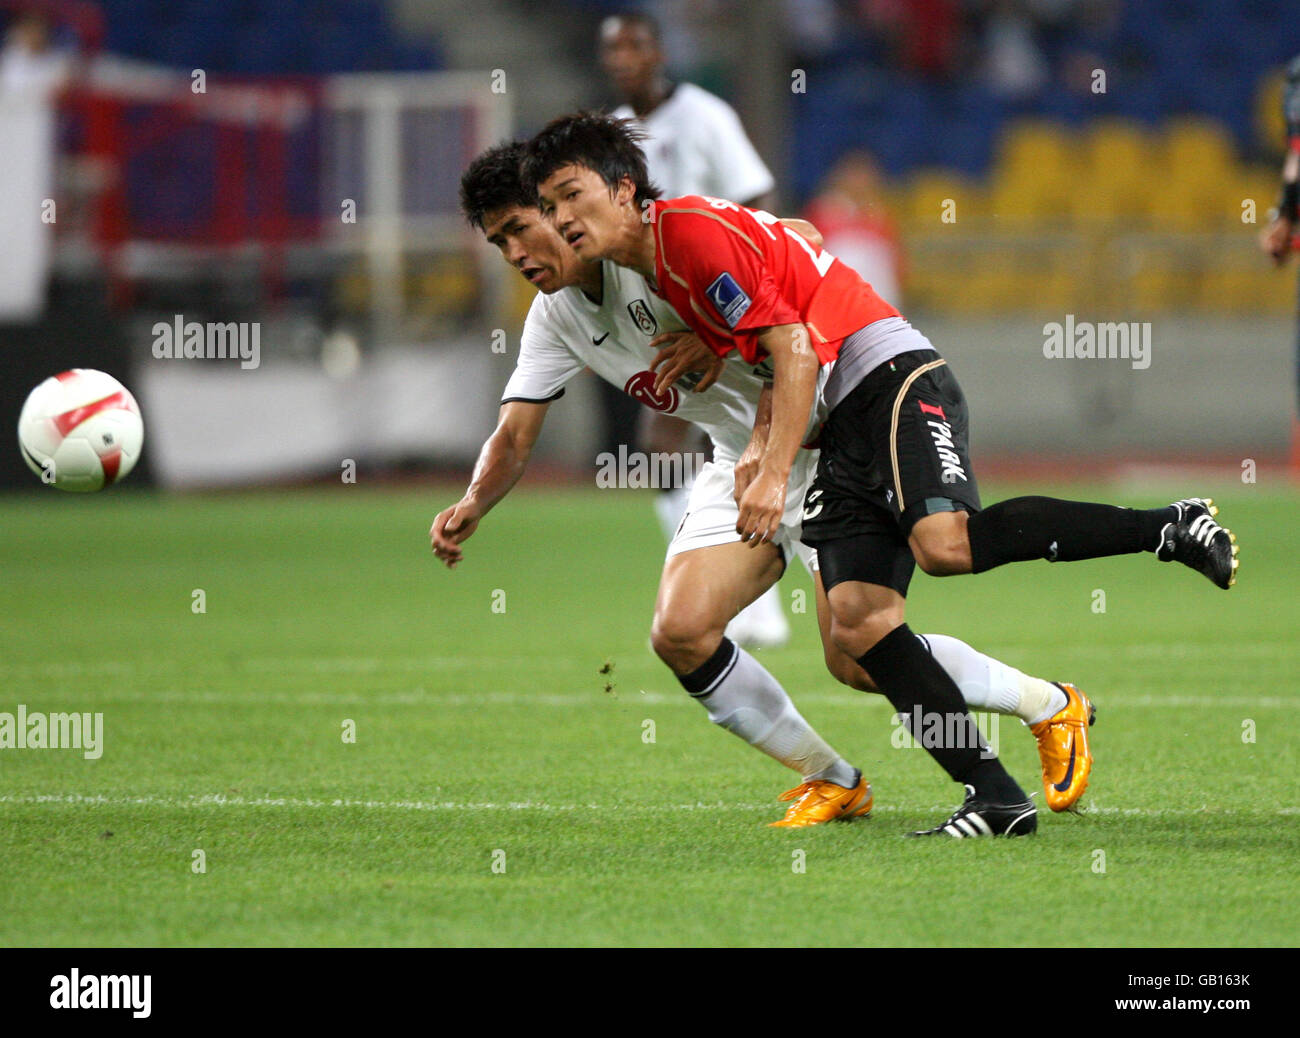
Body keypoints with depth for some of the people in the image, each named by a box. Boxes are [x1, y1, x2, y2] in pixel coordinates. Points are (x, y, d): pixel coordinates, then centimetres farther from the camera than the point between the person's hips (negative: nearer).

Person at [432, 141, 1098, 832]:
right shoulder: (555, 316, 6)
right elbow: (514, 435, 4)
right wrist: (473, 504, -15)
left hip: (824, 433, -8)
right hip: (741, 463, 8)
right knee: (680, 634, -10)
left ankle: (1049, 704, 9)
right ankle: (830, 781, 8)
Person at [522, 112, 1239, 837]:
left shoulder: (697, 232, -10)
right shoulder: (656, 267, 19)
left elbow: (796, 350, -15)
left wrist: (774, 477, -19)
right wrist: (759, 449, 10)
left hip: (895, 377, -9)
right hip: (846, 424, 9)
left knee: (945, 544, -33)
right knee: (856, 621, -7)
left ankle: (1171, 527, -19)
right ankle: (996, 801, -11)